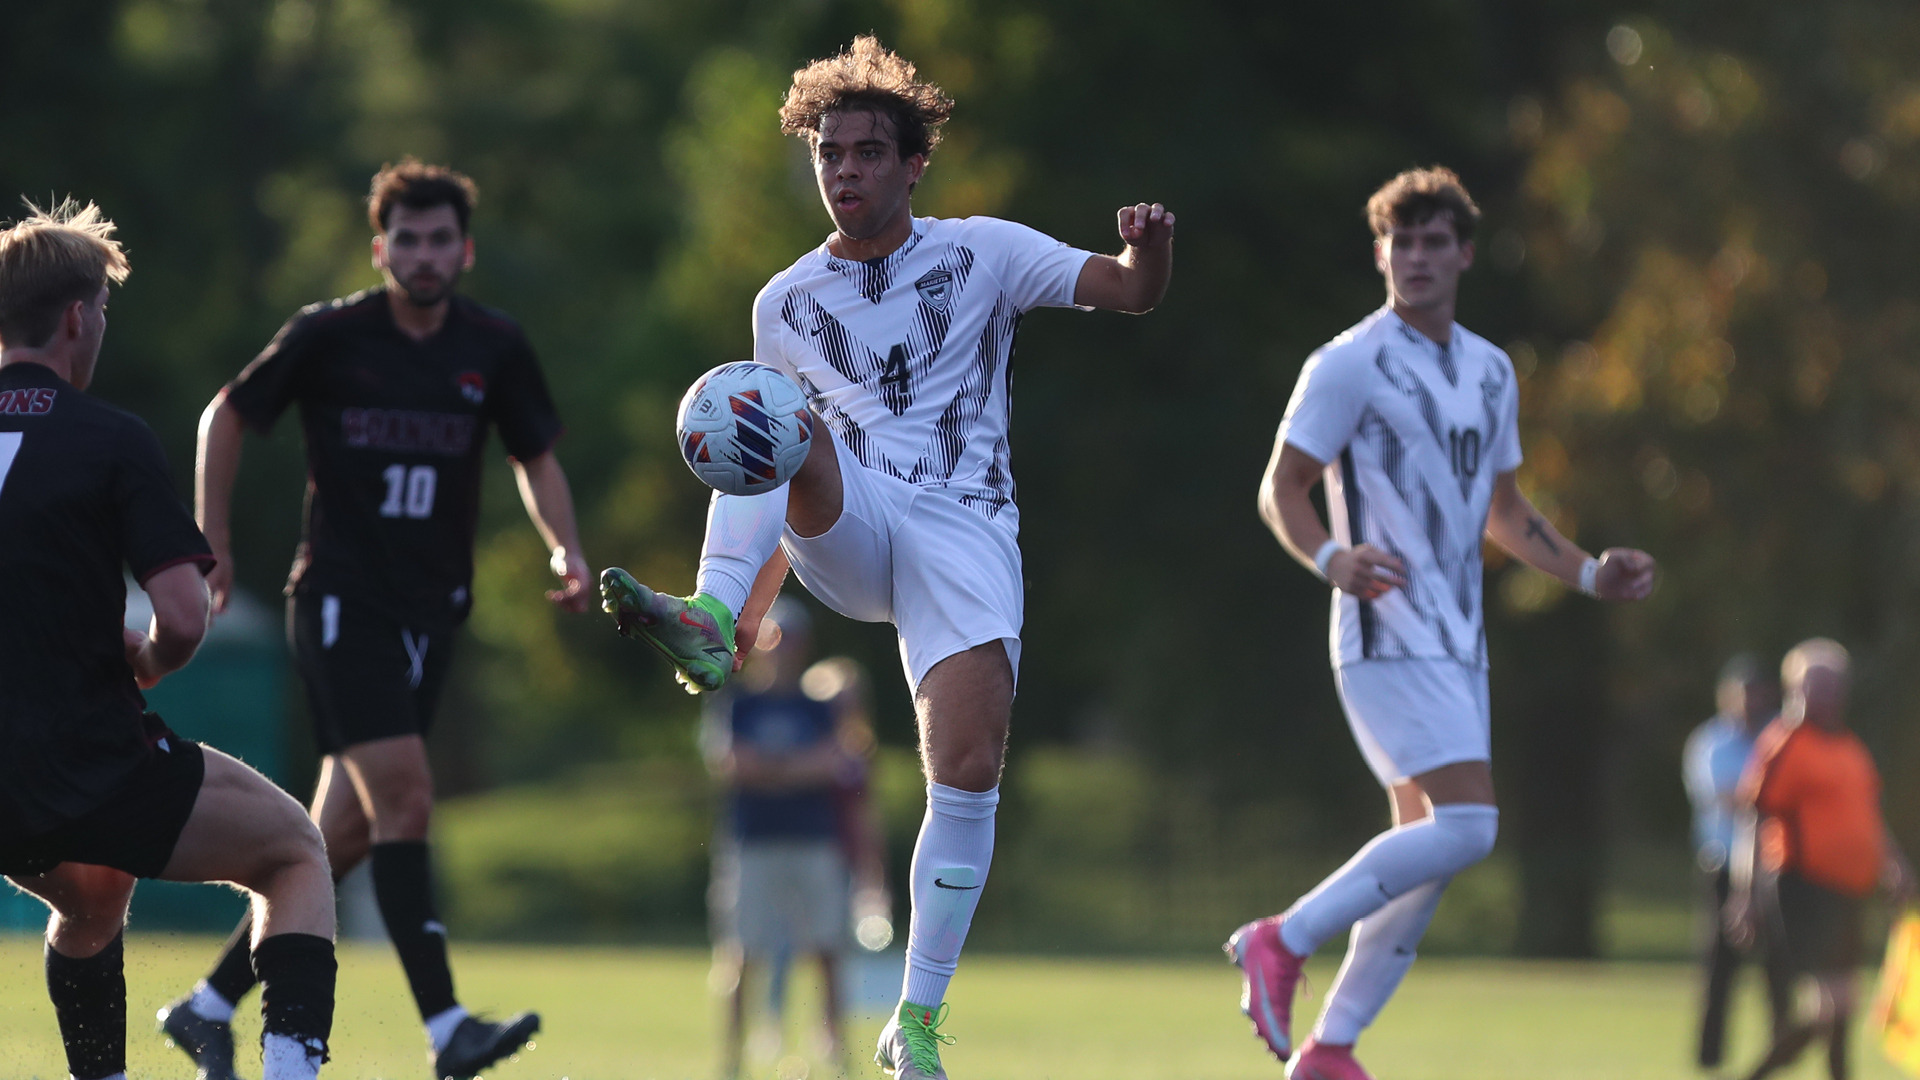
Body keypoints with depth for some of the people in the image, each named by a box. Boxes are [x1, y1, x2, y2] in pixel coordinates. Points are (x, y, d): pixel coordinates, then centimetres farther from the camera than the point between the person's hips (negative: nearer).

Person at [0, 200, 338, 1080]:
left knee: (92, 895, 37)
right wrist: (143, 666, 6)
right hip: (92, 768, -6)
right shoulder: (109, 440, -10)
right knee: (295, 851, 16)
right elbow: (183, 617, -17)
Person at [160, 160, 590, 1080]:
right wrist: (211, 545, 5)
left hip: (430, 613, 5)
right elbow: (226, 417, 6)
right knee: (404, 798, -19)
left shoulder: (495, 349, 3)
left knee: (345, 835, 5)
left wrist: (565, 547, -3)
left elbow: (535, 458, 15)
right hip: (339, 599, -5)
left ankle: (210, 1005, 19)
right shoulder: (327, 337, -6)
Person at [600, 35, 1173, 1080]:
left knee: (968, 769, -17)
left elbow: (1134, 291, 0)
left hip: (964, 532, -2)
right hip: (849, 537, 2)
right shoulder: (784, 304, 14)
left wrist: (1149, 247, -23)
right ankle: (709, 624, -46)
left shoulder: (982, 252, 6)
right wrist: (755, 595, 16)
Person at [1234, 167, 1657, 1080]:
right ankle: (1283, 943, -9)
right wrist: (1330, 558, -29)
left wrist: (1590, 574, 14)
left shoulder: (1490, 373, 15)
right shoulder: (1349, 365, -8)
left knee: (1428, 853, 6)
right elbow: (1280, 491, -10)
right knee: (1467, 825, -20)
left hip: (1458, 646, 8)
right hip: (1389, 641, -8)